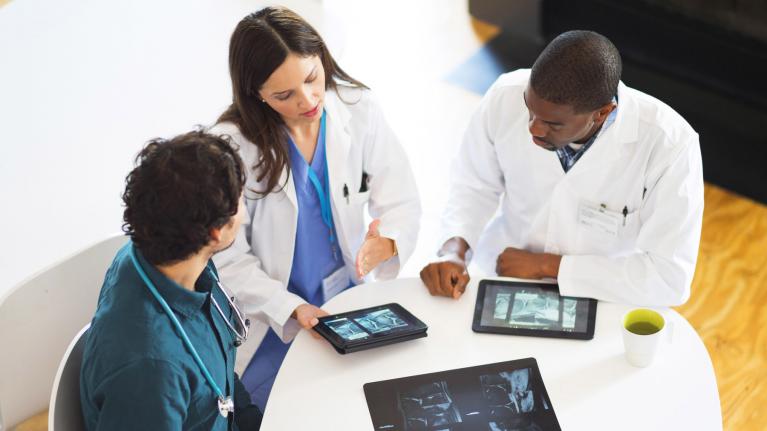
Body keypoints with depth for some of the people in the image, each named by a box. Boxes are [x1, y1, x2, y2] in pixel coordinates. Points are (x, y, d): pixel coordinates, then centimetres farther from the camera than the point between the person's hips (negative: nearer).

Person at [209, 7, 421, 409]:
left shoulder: (359, 109, -10)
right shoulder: (231, 144, -17)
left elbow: (403, 203, -10)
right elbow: (227, 259, -13)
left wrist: (387, 242, -32)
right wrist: (291, 308, -25)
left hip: (351, 298, 3)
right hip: (272, 322, -2)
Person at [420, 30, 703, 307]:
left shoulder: (669, 143, -26)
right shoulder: (507, 98, -17)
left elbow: (671, 278, -23)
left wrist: (547, 265, -20)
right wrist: (454, 251, -17)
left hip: (604, 306, -1)